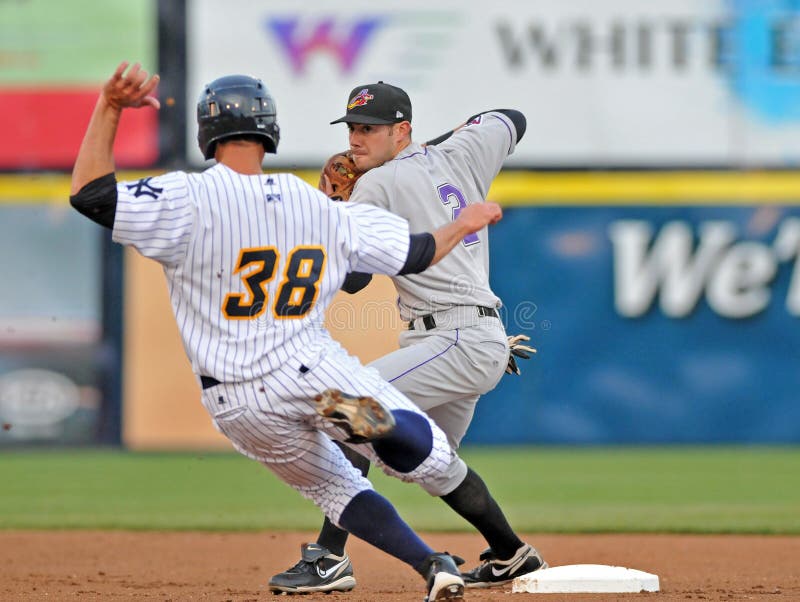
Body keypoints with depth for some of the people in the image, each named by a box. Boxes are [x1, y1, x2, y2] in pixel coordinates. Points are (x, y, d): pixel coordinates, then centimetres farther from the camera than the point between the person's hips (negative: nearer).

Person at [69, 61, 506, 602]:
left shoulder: (189, 202, -11)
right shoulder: (325, 210, 2)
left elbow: (89, 193, -17)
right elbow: (416, 254, 12)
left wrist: (109, 108, -17)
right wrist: (467, 222, 31)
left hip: (240, 405, 0)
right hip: (315, 370, 0)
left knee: (337, 489, 18)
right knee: (431, 458, 2)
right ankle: (373, 420, -32)